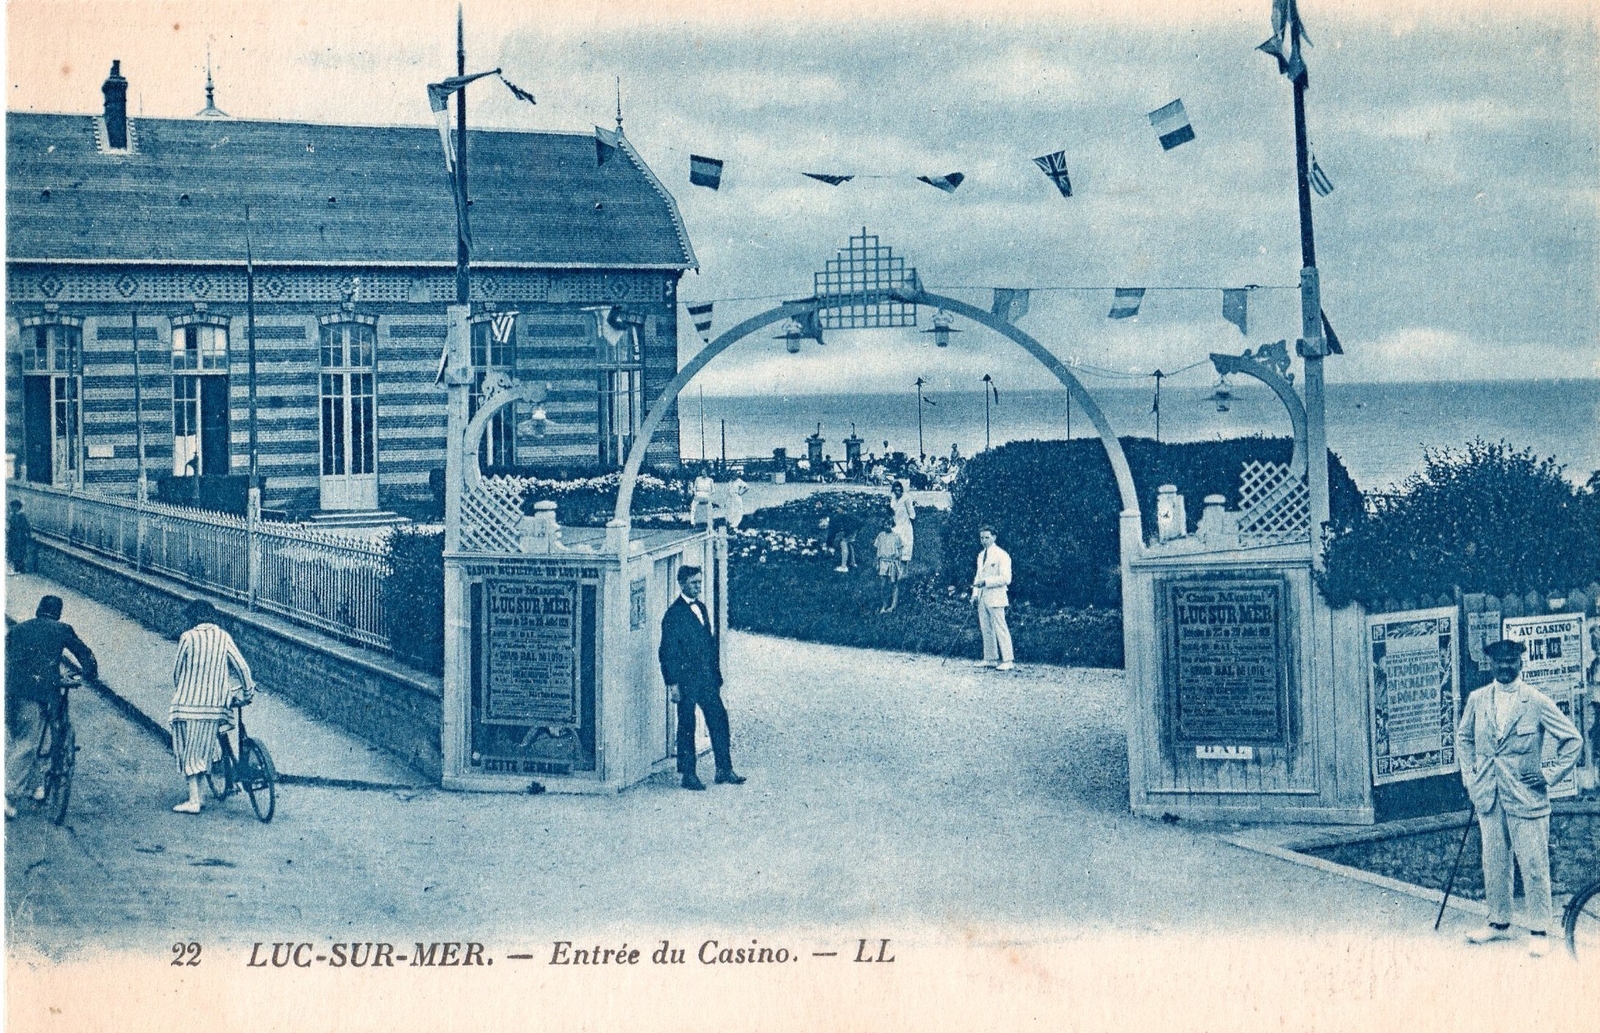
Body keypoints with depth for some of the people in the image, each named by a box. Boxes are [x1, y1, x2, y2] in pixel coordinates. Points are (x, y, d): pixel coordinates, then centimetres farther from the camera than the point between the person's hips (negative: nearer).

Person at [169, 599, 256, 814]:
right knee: (203, 748, 16)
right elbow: (242, 666, 1)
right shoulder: (223, 637, 2)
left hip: (188, 701, -4)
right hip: (215, 703, 4)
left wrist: (178, 690, 19)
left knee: (189, 750, 3)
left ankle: (194, 800, 1)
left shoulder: (188, 638, -6)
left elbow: (177, 670, 1)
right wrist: (248, 690, 16)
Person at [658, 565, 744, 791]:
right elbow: (668, 652, -13)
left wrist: (716, 675, 15)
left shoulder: (701, 607, 12)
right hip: (686, 680, -7)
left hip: (707, 679, 7)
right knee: (687, 727, 3)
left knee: (719, 720, 7)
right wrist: (673, 684, -15)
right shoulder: (674, 614, -12)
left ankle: (725, 770, 14)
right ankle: (688, 775, 11)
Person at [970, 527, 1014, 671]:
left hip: (995, 597, -8)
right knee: (986, 630, 9)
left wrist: (985, 582, -19)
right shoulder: (981, 555, 16)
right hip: (982, 598, 8)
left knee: (1000, 629, -7)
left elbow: (1006, 578, -15)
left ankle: (1007, 661, -6)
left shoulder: (1001, 555, -8)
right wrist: (975, 594, 11)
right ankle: (990, 659, 14)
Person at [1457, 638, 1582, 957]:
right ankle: (1499, 923, 24)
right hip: (1488, 796, 4)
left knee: (1534, 866, -2)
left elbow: (1573, 739, -1)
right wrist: (1469, 775, 11)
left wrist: (1551, 775, -6)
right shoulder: (1477, 700, 5)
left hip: (1526, 797, -4)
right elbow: (1463, 738, 21)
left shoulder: (1536, 702, -6)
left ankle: (1538, 932, 6)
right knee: (1494, 864, 11)